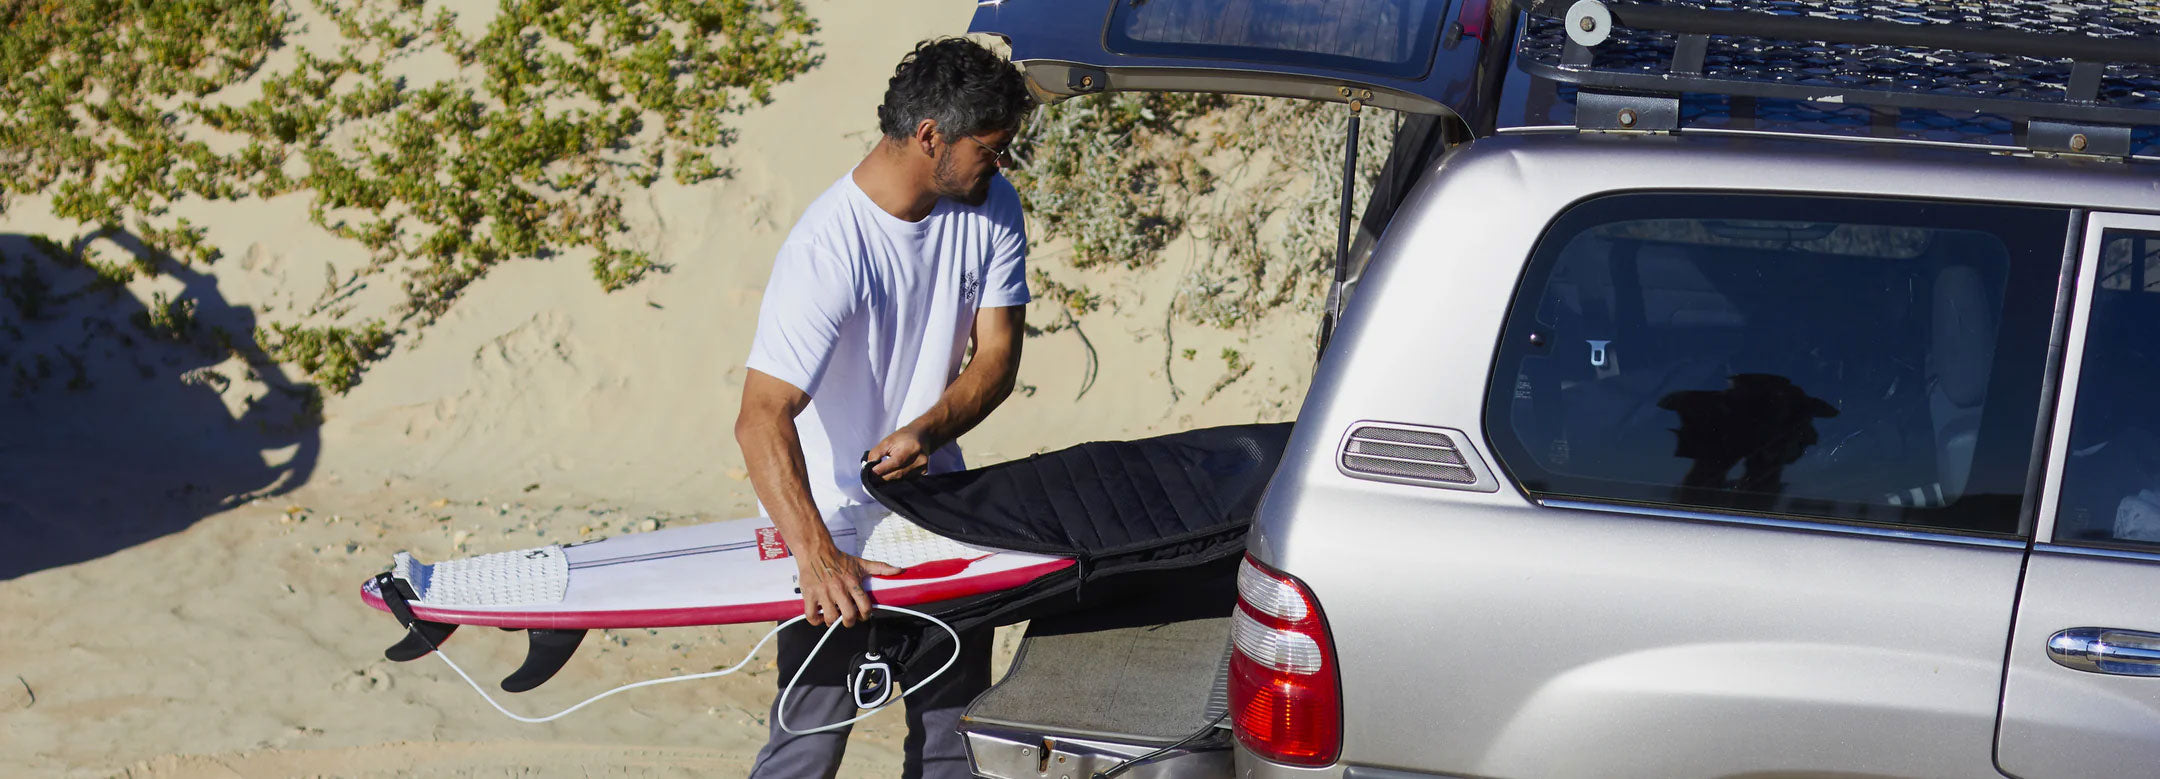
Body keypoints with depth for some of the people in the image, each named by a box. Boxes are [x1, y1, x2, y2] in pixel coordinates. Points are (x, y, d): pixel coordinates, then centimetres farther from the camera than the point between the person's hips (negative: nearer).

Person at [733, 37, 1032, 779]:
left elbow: (997, 356, -3)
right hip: (830, 517, -6)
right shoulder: (827, 249, -28)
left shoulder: (991, 209, -7)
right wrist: (816, 554, -50)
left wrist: (926, 432, -24)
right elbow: (762, 417, -36)